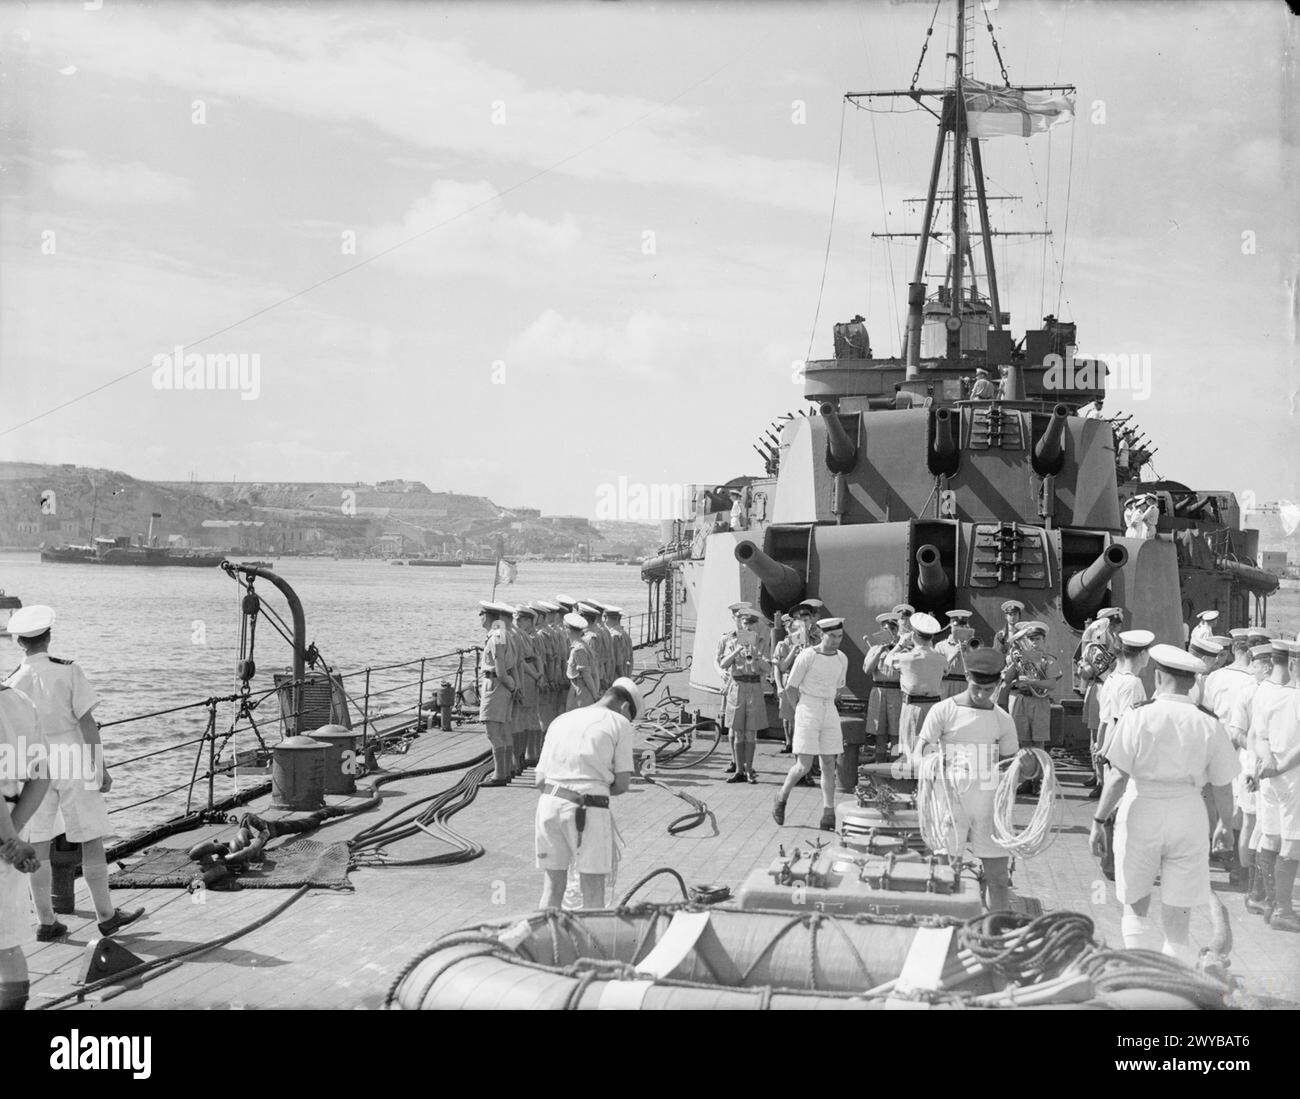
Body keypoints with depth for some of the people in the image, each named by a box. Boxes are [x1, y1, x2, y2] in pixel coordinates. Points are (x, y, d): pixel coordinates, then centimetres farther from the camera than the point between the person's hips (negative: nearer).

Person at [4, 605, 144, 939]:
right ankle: (106, 916, 14)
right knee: (92, 842, 6)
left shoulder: (12, 684, -3)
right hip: (73, 761, -3)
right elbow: (87, 724, -11)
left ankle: (46, 922, 12)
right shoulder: (68, 673, -11)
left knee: (38, 845, 8)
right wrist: (100, 768, -4)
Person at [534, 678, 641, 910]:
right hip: (588, 812, -5)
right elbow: (622, 784, 1)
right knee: (593, 892, 4)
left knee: (553, 884, 15)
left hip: (549, 802, 5)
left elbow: (540, 781, 15)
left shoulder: (560, 721, 19)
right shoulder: (619, 724, 5)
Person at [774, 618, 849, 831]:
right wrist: (802, 711, 5)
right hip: (807, 711, -5)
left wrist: (826, 706, 14)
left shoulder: (842, 659, 6)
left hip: (830, 712, 5)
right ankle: (781, 799, 16)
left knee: (829, 765, 2)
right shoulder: (807, 657, -11)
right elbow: (792, 687, -3)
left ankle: (829, 815, 3)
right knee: (804, 766, -9)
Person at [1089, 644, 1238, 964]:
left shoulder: (1138, 716, -9)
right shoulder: (1209, 724, -3)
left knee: (1135, 903, 14)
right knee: (1178, 908, 10)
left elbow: (1117, 777, -12)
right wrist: (1224, 824, 20)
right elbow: (1223, 785, 4)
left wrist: (1099, 821, -5)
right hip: (1188, 813, 2)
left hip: (1142, 809, -1)